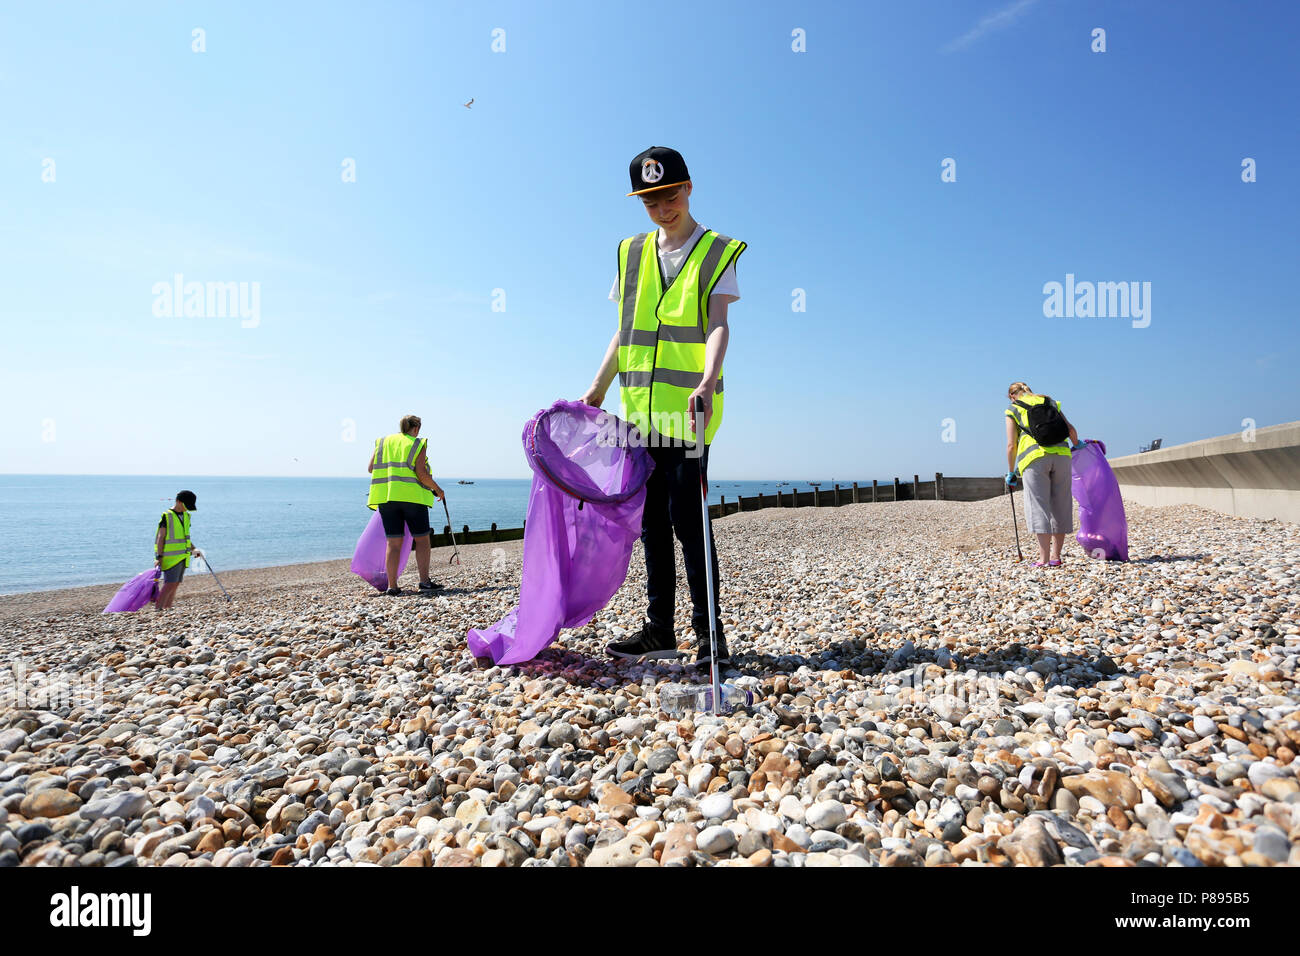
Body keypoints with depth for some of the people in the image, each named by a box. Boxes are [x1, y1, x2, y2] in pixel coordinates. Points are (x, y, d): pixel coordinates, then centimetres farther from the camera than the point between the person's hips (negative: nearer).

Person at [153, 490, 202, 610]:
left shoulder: (186, 516, 14)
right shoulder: (167, 516, -8)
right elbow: (161, 537, -10)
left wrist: (193, 549, 10)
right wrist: (159, 557, -14)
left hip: (182, 556, 7)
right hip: (171, 556, -7)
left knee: (176, 584, 7)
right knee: (170, 584, -13)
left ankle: (167, 608, 12)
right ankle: (157, 608, -9)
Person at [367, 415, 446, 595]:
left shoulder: (383, 442, 13)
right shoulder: (418, 444, 1)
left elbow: (370, 468, 10)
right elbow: (421, 474, -10)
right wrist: (437, 490, 3)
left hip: (387, 498, 4)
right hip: (412, 496, -4)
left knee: (394, 542, 5)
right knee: (422, 539, 6)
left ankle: (392, 586, 1)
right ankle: (424, 581, 0)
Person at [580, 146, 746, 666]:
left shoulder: (719, 252, 4)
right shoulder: (631, 253, 17)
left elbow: (718, 325, -10)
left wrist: (708, 380, -28)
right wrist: (597, 390, 12)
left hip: (687, 408, -5)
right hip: (640, 410, 5)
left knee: (687, 519, -8)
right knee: (652, 521, 8)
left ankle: (709, 630, 6)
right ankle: (660, 629, 19)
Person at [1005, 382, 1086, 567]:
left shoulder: (1013, 410, 14)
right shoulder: (1050, 402, 24)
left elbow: (1011, 445, 8)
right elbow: (1070, 429, 16)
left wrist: (1011, 473, 16)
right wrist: (1076, 445, 36)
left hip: (1034, 457, -3)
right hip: (1061, 454, 4)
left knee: (1039, 505, -3)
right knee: (1059, 505, 10)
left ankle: (1044, 558, -7)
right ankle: (1055, 556, 14)